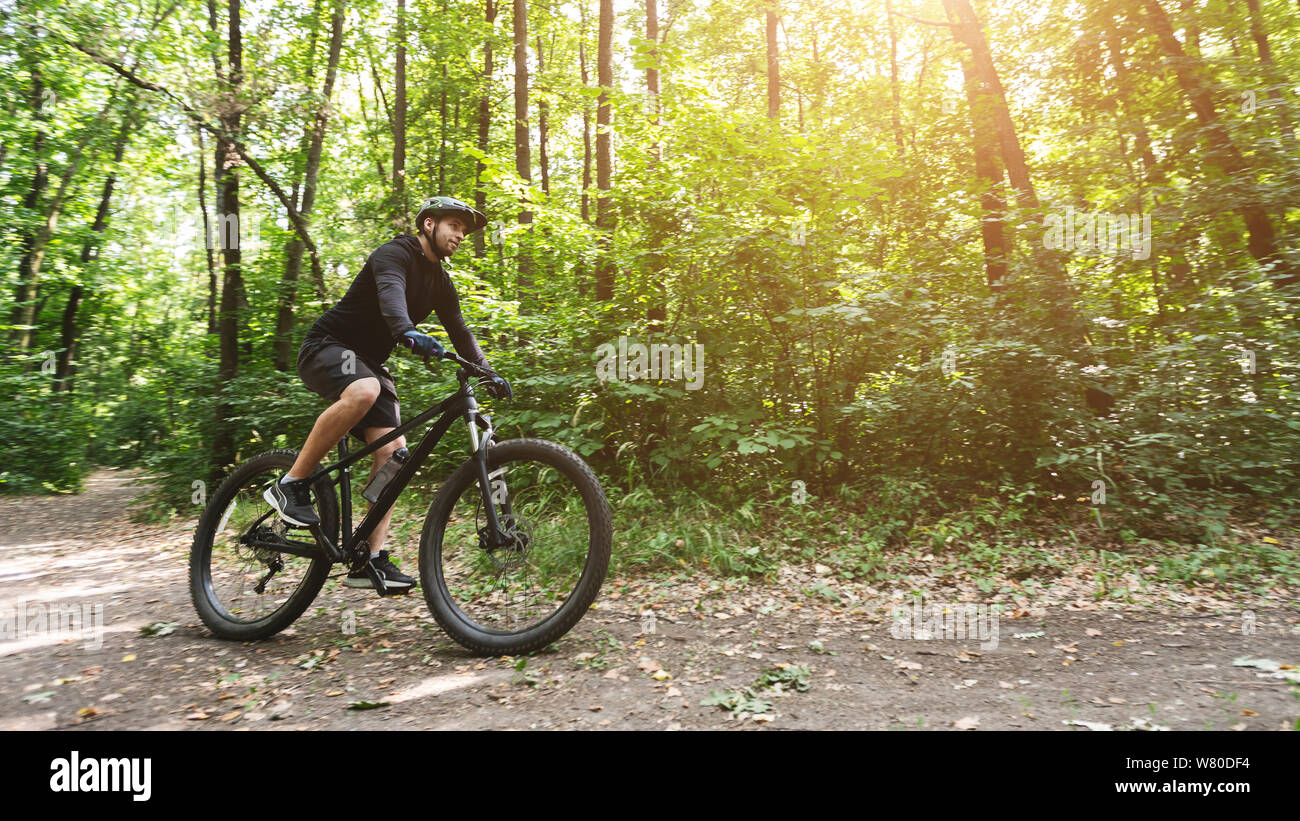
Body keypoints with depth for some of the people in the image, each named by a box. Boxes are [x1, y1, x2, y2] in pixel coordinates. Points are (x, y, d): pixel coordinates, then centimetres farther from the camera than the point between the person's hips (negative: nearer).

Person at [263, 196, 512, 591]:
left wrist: (490, 375, -5)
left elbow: (460, 332, 9)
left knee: (393, 449, -10)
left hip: (369, 362, 8)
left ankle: (372, 560, -9)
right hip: (326, 347, -7)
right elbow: (390, 294, -35)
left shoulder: (440, 281, 11)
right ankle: (291, 484, -24)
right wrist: (408, 333, -56)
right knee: (363, 392, -41)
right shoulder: (394, 254, -13)